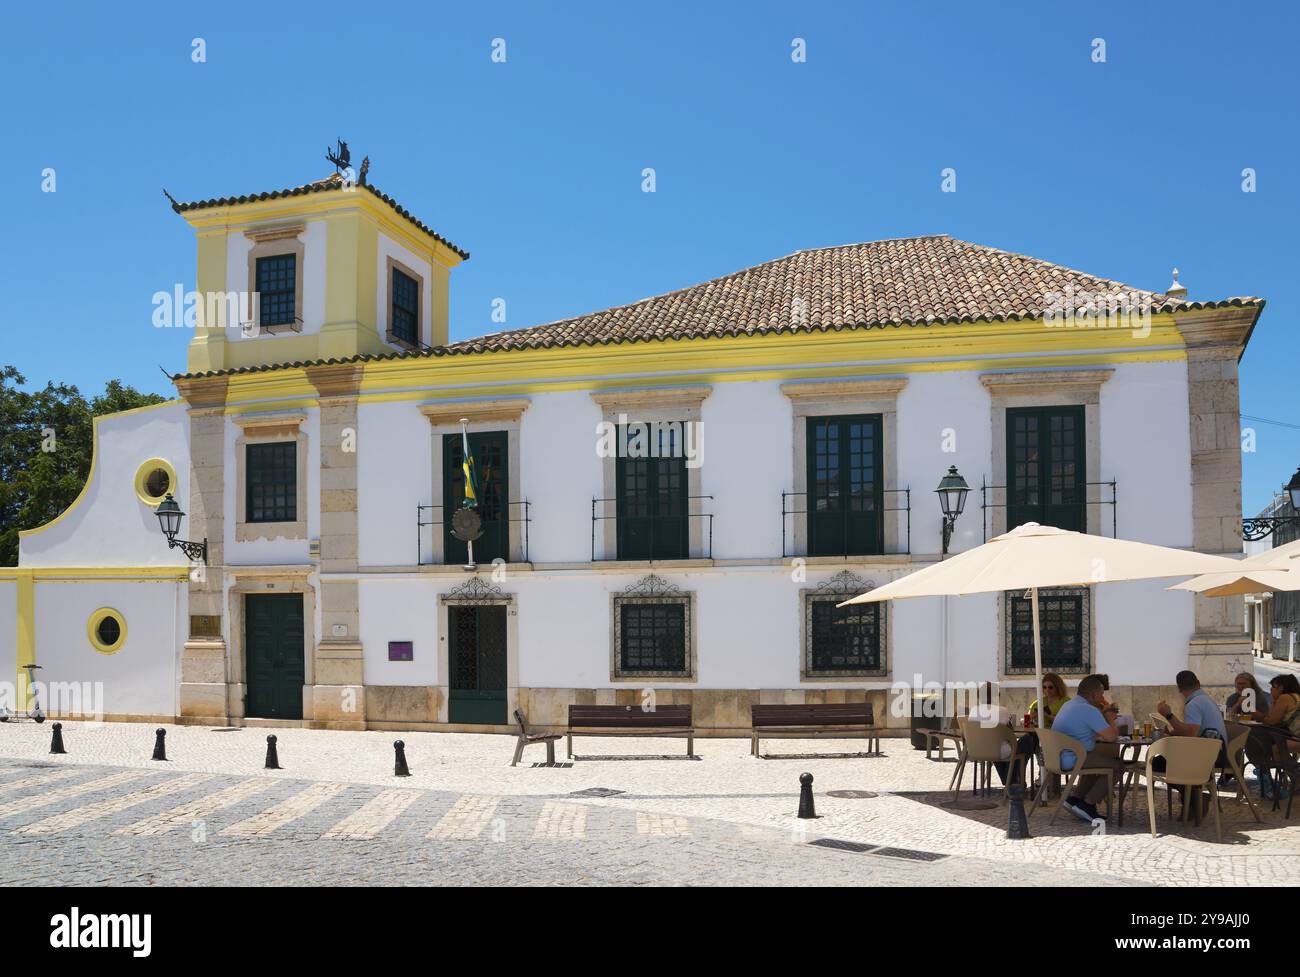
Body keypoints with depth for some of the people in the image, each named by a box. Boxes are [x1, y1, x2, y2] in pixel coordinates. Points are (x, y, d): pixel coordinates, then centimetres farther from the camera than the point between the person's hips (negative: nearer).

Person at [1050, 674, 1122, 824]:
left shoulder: (1069, 705, 17)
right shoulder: (1089, 710, -15)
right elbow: (1112, 736, -17)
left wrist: (1098, 737, 18)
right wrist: (1110, 718, 2)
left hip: (1058, 758, 10)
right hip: (1071, 760, -10)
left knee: (1098, 760, 32)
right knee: (1117, 766, -5)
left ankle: (1075, 799, 22)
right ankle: (1087, 805, -1)